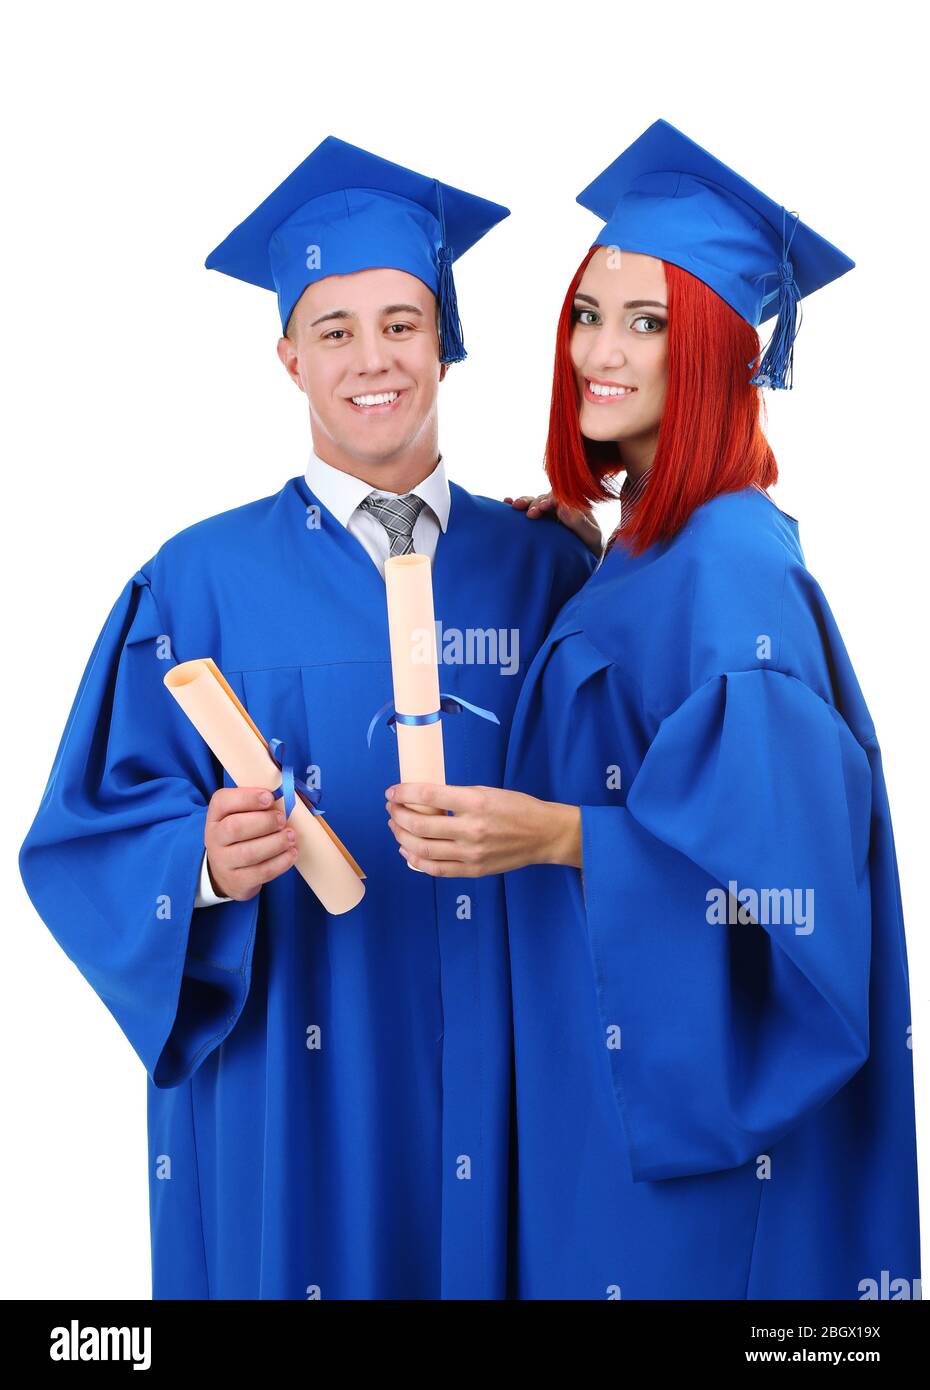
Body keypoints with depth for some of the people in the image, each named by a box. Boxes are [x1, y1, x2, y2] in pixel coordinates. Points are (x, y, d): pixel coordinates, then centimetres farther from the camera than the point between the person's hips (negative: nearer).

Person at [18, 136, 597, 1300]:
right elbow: (88, 832, -5)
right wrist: (206, 864, -22)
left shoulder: (546, 572, 3)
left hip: (495, 1094, 2)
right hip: (287, 1103, -1)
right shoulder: (201, 584, -2)